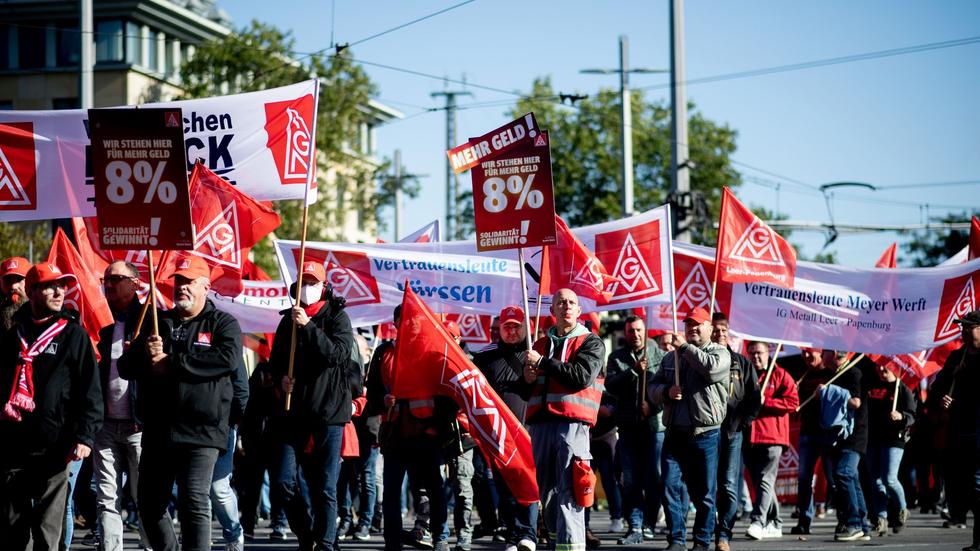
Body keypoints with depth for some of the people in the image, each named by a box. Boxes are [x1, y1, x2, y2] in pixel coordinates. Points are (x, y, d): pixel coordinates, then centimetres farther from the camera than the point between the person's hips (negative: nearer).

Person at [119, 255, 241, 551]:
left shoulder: (223, 323, 4)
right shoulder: (157, 322, 18)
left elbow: (228, 358, -17)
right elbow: (126, 368, 13)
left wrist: (171, 362, -14)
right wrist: (145, 355, -11)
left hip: (201, 430, -6)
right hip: (157, 429, 6)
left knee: (194, 502, -13)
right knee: (149, 502, 13)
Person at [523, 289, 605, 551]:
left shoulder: (591, 342, 6)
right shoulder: (541, 344, 22)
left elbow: (582, 376, -13)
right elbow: (527, 390, 28)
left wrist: (542, 363, -10)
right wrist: (528, 379, 4)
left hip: (572, 423, -6)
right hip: (541, 422, 6)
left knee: (568, 492, -14)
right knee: (547, 491, 9)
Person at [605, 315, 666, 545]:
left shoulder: (659, 355, 6)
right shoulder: (617, 357, 11)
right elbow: (610, 385, -3)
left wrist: (653, 404, -13)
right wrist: (634, 371, -13)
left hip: (655, 423, -2)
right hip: (628, 425, 2)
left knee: (654, 477, -2)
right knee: (631, 479, 0)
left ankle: (650, 522, 11)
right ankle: (635, 528, 1)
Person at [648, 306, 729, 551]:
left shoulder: (720, 353, 3)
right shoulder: (671, 358, 17)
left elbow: (711, 368, -20)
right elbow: (652, 386, 16)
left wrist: (684, 347, -14)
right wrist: (666, 391, -6)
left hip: (705, 435, -4)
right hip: (674, 434, 4)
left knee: (704, 492, 2)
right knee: (670, 485, -4)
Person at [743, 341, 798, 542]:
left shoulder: (780, 375, 3)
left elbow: (793, 402, -6)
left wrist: (765, 401, -12)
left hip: (771, 437, -5)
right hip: (749, 437, 5)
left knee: (765, 480, -13)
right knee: (760, 481, 8)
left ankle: (758, 522, -22)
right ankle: (774, 524, 17)